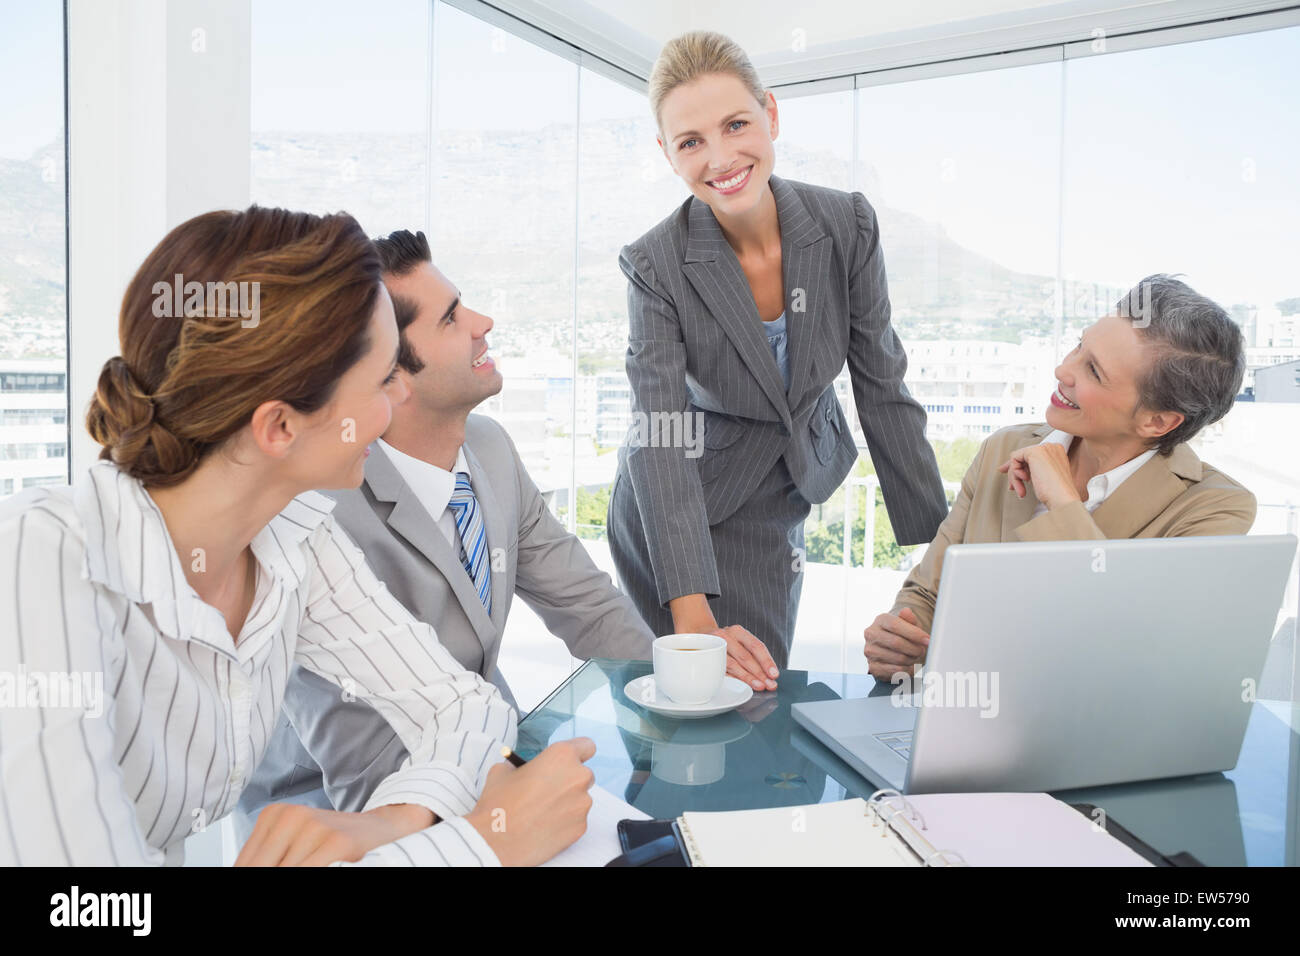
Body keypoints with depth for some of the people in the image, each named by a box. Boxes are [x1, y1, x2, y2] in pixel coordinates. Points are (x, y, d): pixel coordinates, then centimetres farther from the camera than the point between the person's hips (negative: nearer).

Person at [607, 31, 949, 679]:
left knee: (763, 694, 9)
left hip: (779, 509, 3)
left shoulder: (848, 227, -14)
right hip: (670, 515, -2)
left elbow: (883, 389, -8)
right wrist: (694, 619, -35)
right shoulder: (657, 267, -21)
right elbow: (660, 439, -27)